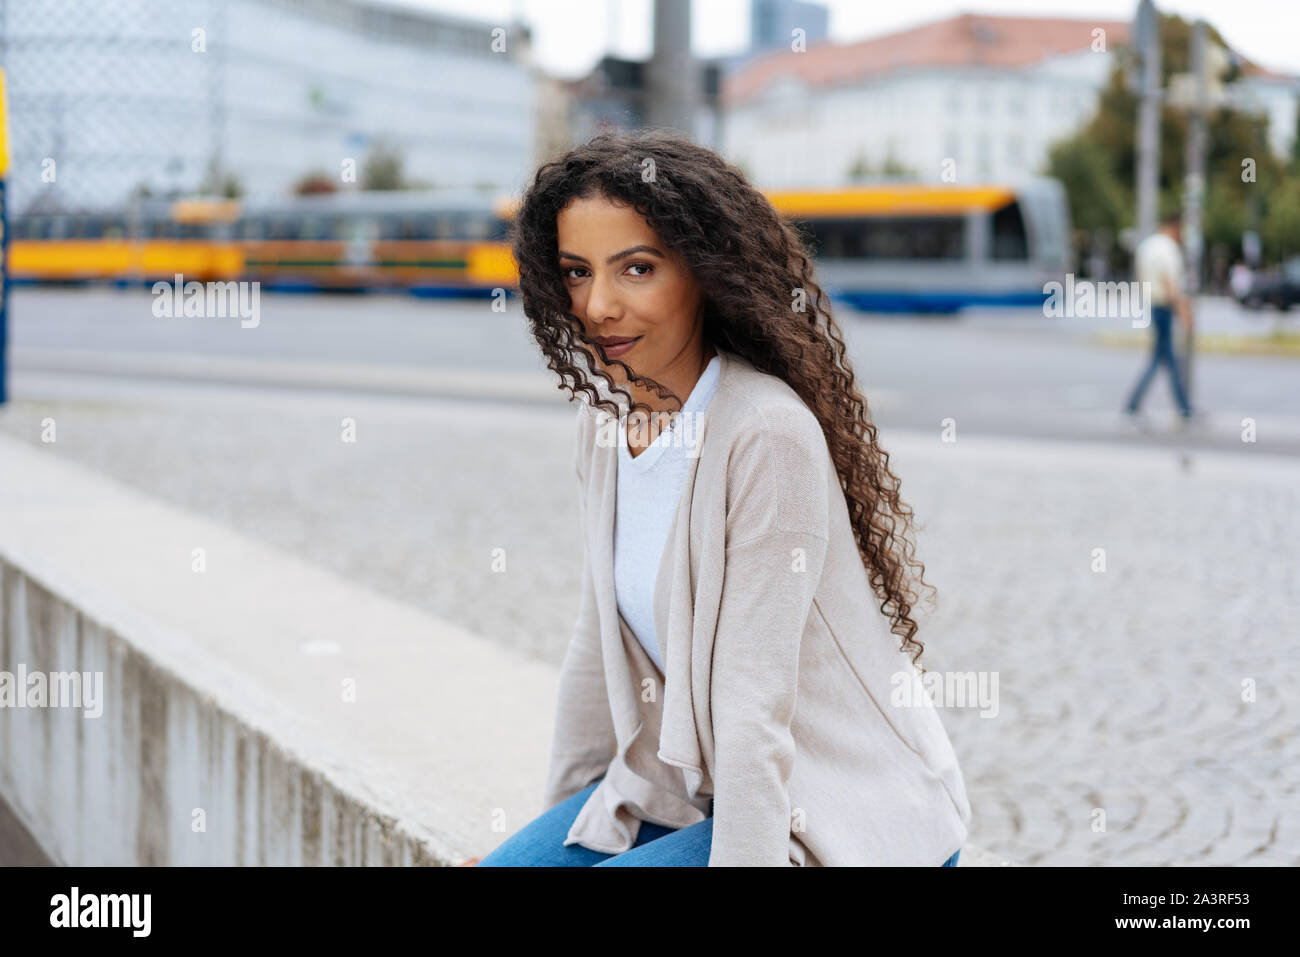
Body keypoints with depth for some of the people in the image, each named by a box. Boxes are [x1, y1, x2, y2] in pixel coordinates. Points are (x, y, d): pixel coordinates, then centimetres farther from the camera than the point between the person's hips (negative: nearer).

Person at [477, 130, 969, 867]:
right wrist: (558, 820, 14)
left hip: (848, 823, -7)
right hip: (685, 783, 7)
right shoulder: (607, 418, 2)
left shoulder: (769, 433, -23)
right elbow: (599, 646, 10)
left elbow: (756, 701, -25)